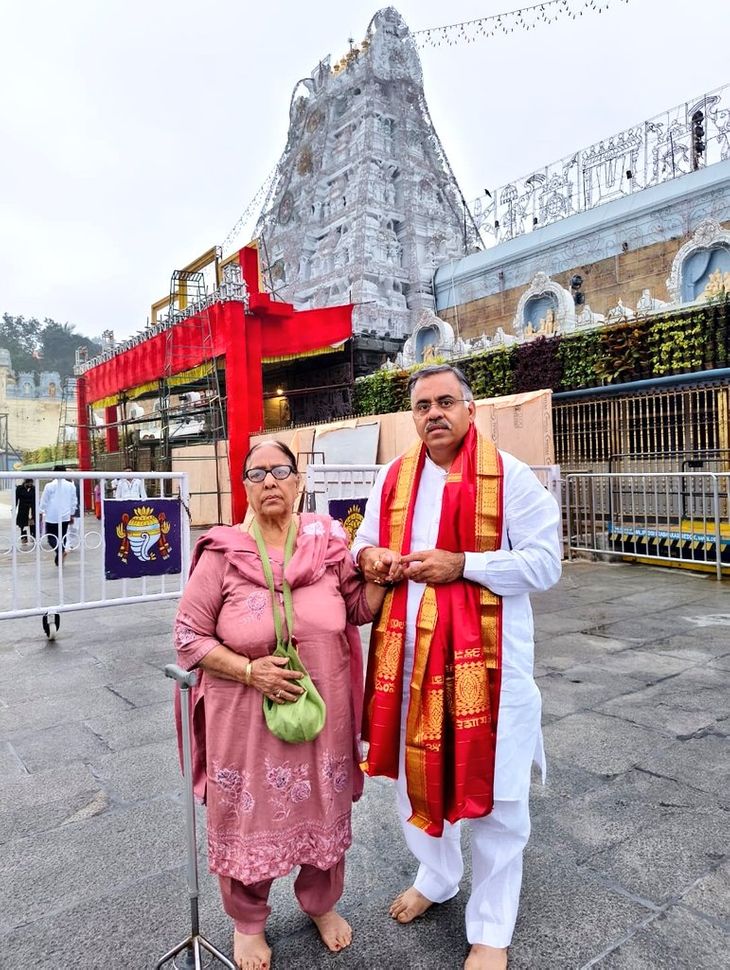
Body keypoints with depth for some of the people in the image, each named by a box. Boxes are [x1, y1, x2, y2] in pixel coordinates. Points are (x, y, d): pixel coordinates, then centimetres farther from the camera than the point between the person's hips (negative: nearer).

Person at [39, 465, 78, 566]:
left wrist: (42, 513, 11)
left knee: (51, 537, 2)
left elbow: (43, 501, -1)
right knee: (62, 537, 12)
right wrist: (72, 515, 19)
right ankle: (59, 558, 14)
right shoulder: (71, 486, 3)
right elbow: (74, 501, 9)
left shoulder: (49, 486, -7)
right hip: (65, 517, 3)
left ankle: (61, 550, -24)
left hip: (51, 517, -3)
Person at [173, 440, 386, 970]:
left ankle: (321, 903, 51)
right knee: (250, 818, 16)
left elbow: (360, 608, 5)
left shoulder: (327, 541, -4)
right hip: (248, 717, -2)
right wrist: (249, 671, -18)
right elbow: (189, 637, -6)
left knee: (323, 812, 21)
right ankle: (248, 923, 47)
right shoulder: (222, 553, -11)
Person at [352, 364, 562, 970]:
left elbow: (545, 562, -11)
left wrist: (461, 564, -20)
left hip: (487, 655, -4)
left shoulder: (507, 475, -9)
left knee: (493, 790, 8)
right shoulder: (394, 477, 7)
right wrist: (369, 555, -7)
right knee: (414, 771, 20)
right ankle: (436, 876, 49)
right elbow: (367, 543, 17)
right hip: (409, 648, 5)